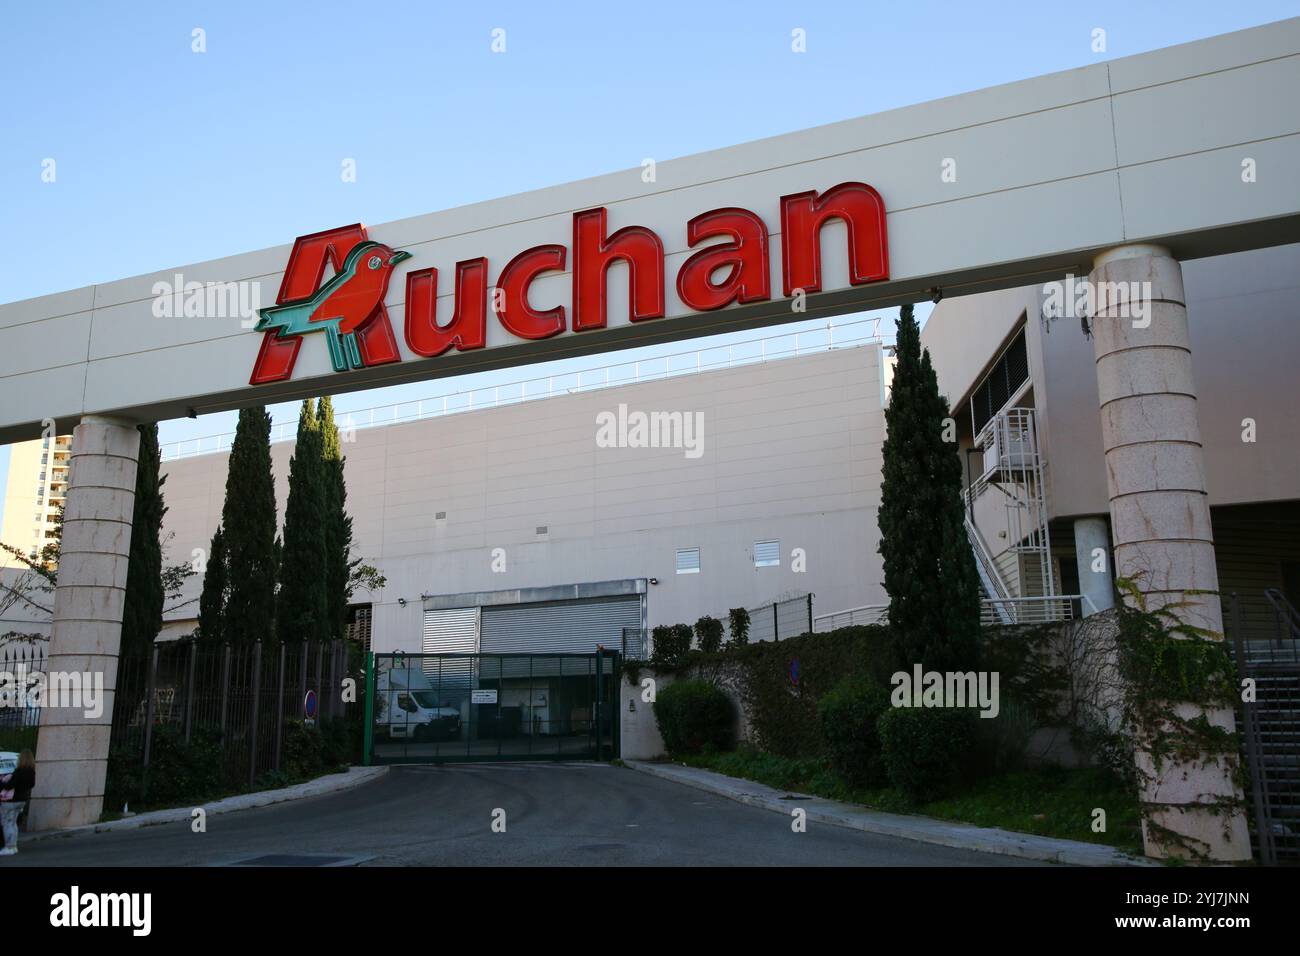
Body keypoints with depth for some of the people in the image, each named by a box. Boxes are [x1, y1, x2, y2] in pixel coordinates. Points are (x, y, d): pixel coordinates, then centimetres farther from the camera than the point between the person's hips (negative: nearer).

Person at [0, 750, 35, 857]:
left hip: (11, 800, -8)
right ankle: (13, 846, 22)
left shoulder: (19, 771, -23)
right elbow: (32, 784, 13)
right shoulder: (31, 772, 1)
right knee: (13, 823, 18)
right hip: (23, 799, 8)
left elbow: (10, 785, -22)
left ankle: (9, 847, 0)